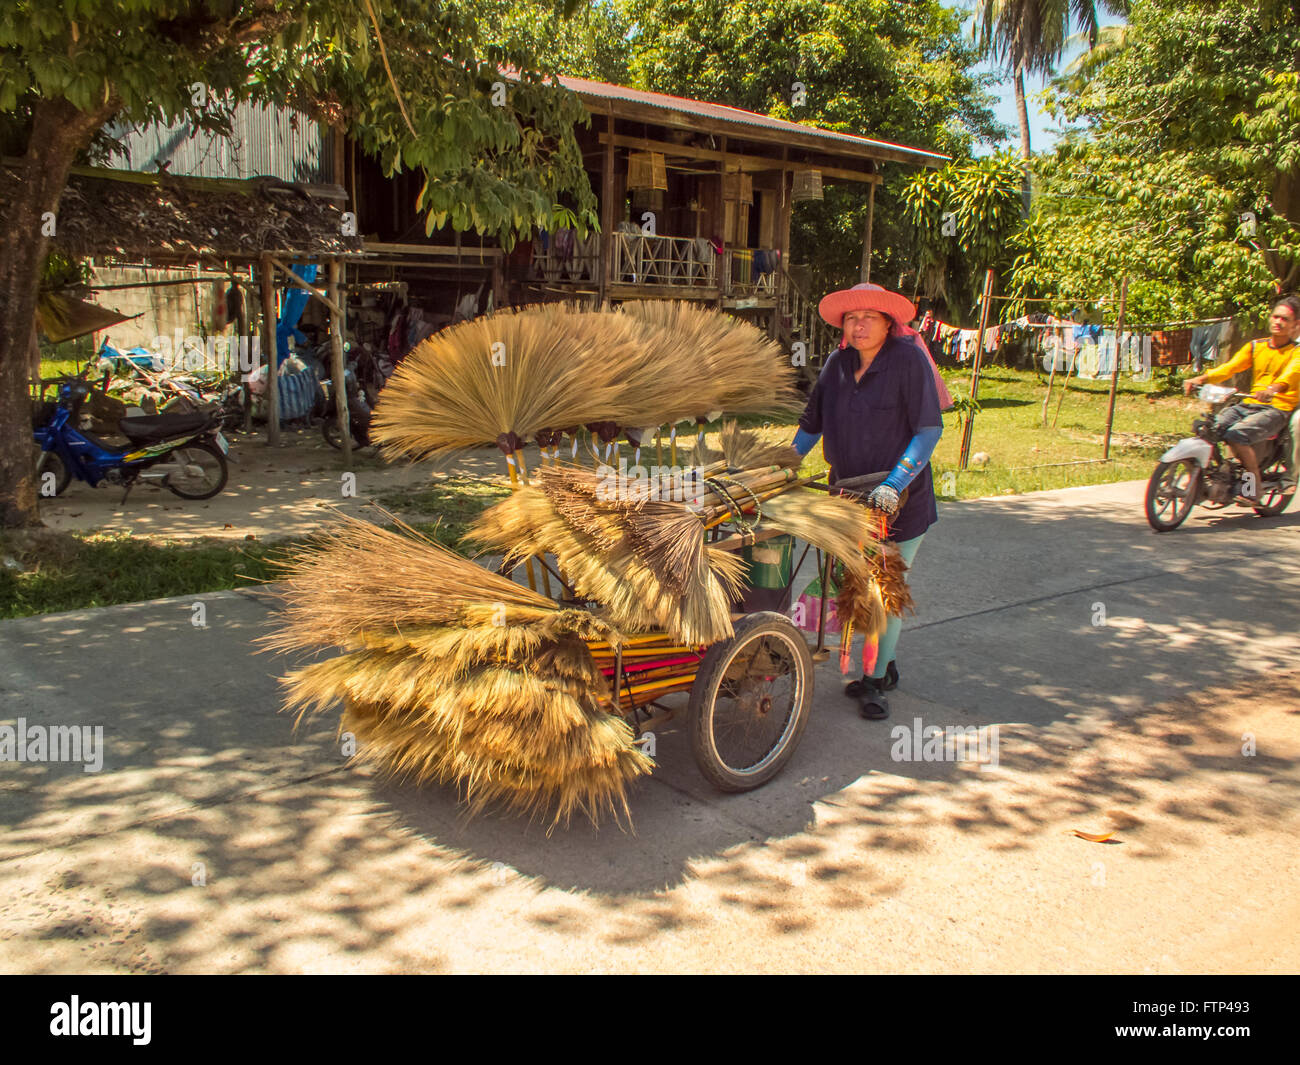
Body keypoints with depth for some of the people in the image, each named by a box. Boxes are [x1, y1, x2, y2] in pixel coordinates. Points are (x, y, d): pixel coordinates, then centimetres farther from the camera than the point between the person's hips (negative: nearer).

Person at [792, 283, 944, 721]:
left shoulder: (909, 361, -12)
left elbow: (929, 430, -17)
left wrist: (893, 485, -25)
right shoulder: (837, 365, 3)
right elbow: (811, 425, 12)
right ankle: (883, 668, 30)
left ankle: (875, 681, 16)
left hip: (899, 500, -5)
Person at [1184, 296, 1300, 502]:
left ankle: (1254, 487, -18)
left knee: (1237, 434, -31)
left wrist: (1273, 388, -44)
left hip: (1278, 408, -5)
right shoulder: (1255, 346, 17)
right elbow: (1230, 367, 2)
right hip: (1248, 404, 5)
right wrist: (1201, 378, -18)